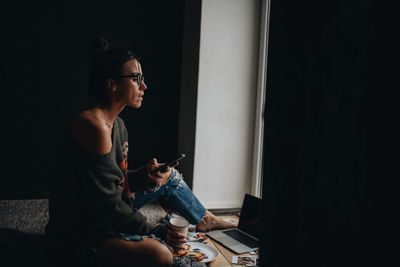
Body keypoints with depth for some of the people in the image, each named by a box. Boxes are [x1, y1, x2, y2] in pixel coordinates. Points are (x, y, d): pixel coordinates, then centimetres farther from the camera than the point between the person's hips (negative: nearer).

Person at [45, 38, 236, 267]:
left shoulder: (118, 124, 6)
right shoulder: (93, 126, -26)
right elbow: (108, 206, -27)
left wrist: (146, 175, -9)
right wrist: (160, 232, -20)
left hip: (103, 216, 10)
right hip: (79, 235, -10)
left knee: (170, 176, 18)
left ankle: (205, 220, 36)